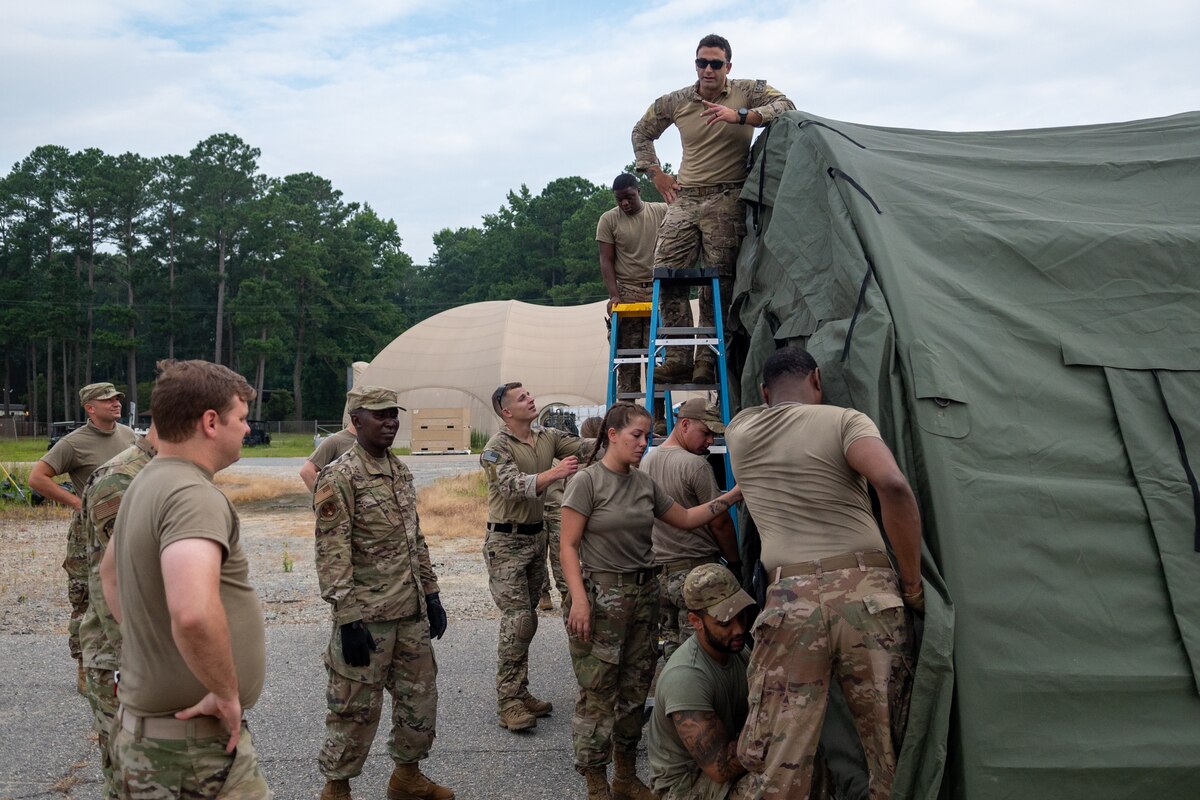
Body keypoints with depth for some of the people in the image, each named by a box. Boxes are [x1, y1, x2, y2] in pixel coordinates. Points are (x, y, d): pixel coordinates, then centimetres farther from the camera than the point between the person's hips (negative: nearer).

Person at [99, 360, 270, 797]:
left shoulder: (147, 482, 8)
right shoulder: (194, 495, -24)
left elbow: (110, 570, 26)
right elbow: (194, 613, -40)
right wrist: (226, 694, -25)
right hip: (191, 743, -9)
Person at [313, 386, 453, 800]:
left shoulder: (401, 471, 10)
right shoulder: (339, 477, -14)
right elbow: (332, 555, -17)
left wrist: (431, 594, 15)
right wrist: (348, 620, -20)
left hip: (412, 612, 8)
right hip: (367, 616, -7)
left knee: (420, 698, 16)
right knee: (355, 709, 4)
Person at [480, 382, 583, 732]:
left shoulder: (548, 437, 6)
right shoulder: (496, 448, -13)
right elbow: (515, 485, -28)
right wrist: (553, 473, -43)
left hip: (536, 536, 6)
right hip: (506, 542, -6)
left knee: (524, 619, 13)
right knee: (518, 620, -10)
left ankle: (520, 692, 22)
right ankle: (509, 702, -1)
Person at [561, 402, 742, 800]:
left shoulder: (644, 483, 10)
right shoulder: (587, 481, -8)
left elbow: (685, 518, 18)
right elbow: (569, 546, -9)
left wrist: (733, 495, 10)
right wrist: (579, 599, -18)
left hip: (643, 594, 6)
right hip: (602, 595, -6)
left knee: (635, 690, 12)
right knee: (598, 694, -3)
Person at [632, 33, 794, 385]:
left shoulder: (748, 92, 3)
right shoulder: (674, 102, 11)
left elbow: (785, 106, -13)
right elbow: (641, 132, 26)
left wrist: (741, 116, -24)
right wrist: (655, 174, 15)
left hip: (726, 201, -4)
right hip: (684, 198, 4)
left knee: (719, 281, -7)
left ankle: (709, 359, -2)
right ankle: (677, 355, 3)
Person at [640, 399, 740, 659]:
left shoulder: (645, 461, 9)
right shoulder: (695, 465, -14)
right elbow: (720, 522, -10)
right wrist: (735, 563, 3)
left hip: (658, 569, 8)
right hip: (696, 566, -7)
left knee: (672, 645, 13)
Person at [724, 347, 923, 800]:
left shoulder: (739, 432, 15)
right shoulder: (845, 421, 4)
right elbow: (893, 486, -12)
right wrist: (912, 582, -3)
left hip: (789, 599, 1)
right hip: (867, 591, -1)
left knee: (779, 763, 6)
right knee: (889, 752, 11)